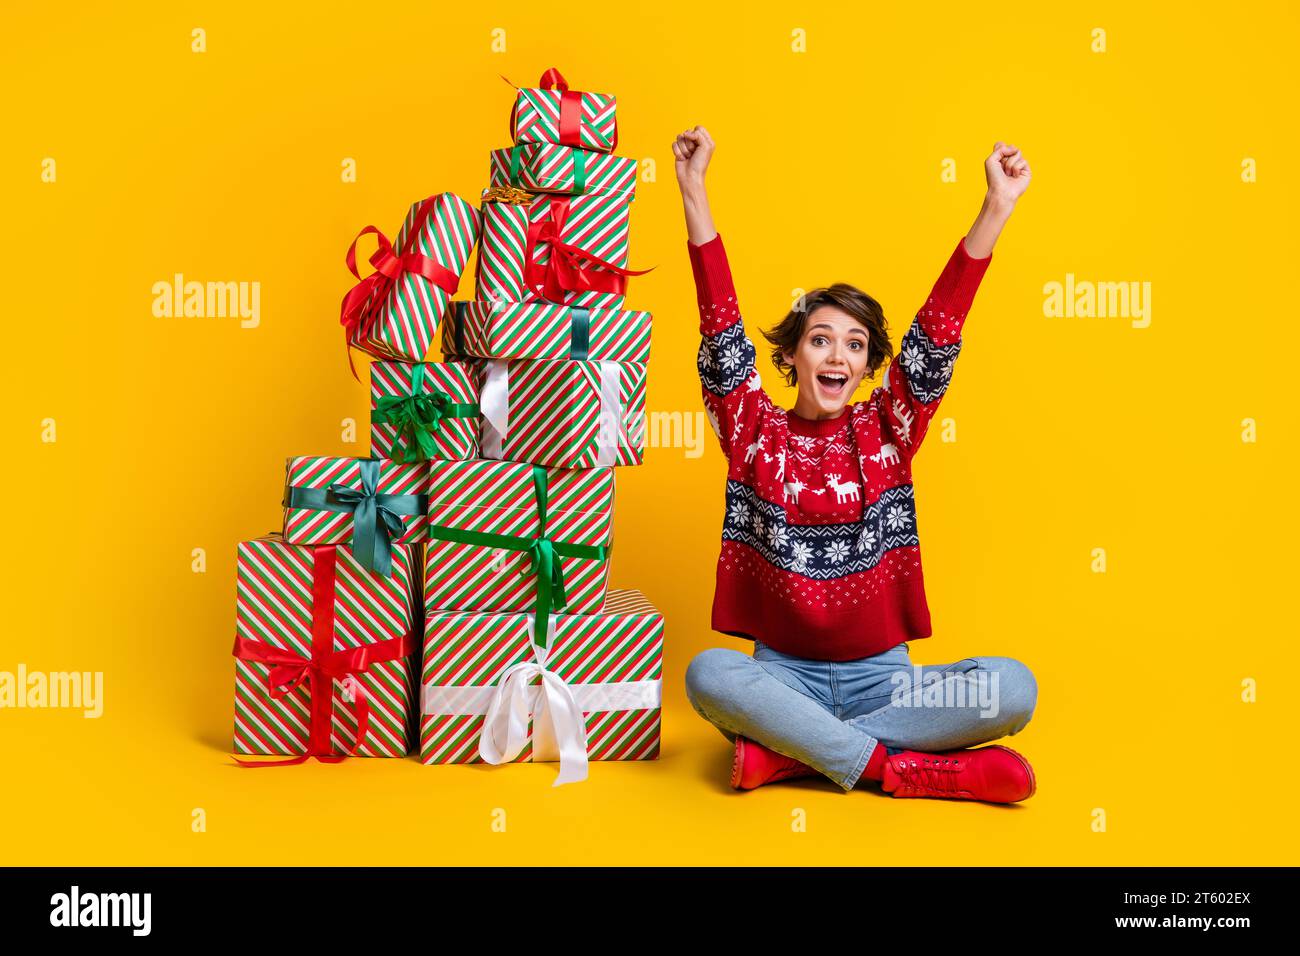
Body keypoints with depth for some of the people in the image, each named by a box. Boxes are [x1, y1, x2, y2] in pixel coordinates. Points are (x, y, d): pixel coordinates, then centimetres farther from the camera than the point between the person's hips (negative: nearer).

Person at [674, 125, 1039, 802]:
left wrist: (997, 208, -12)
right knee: (708, 674, -35)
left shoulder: (885, 433, 4)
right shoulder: (757, 433, 1)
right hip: (782, 673, -2)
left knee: (1013, 688, -26)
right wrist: (694, 192, -15)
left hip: (880, 674, 2)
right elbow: (722, 325, -7)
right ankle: (895, 767, -24)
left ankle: (787, 751, -21)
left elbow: (937, 330, -5)